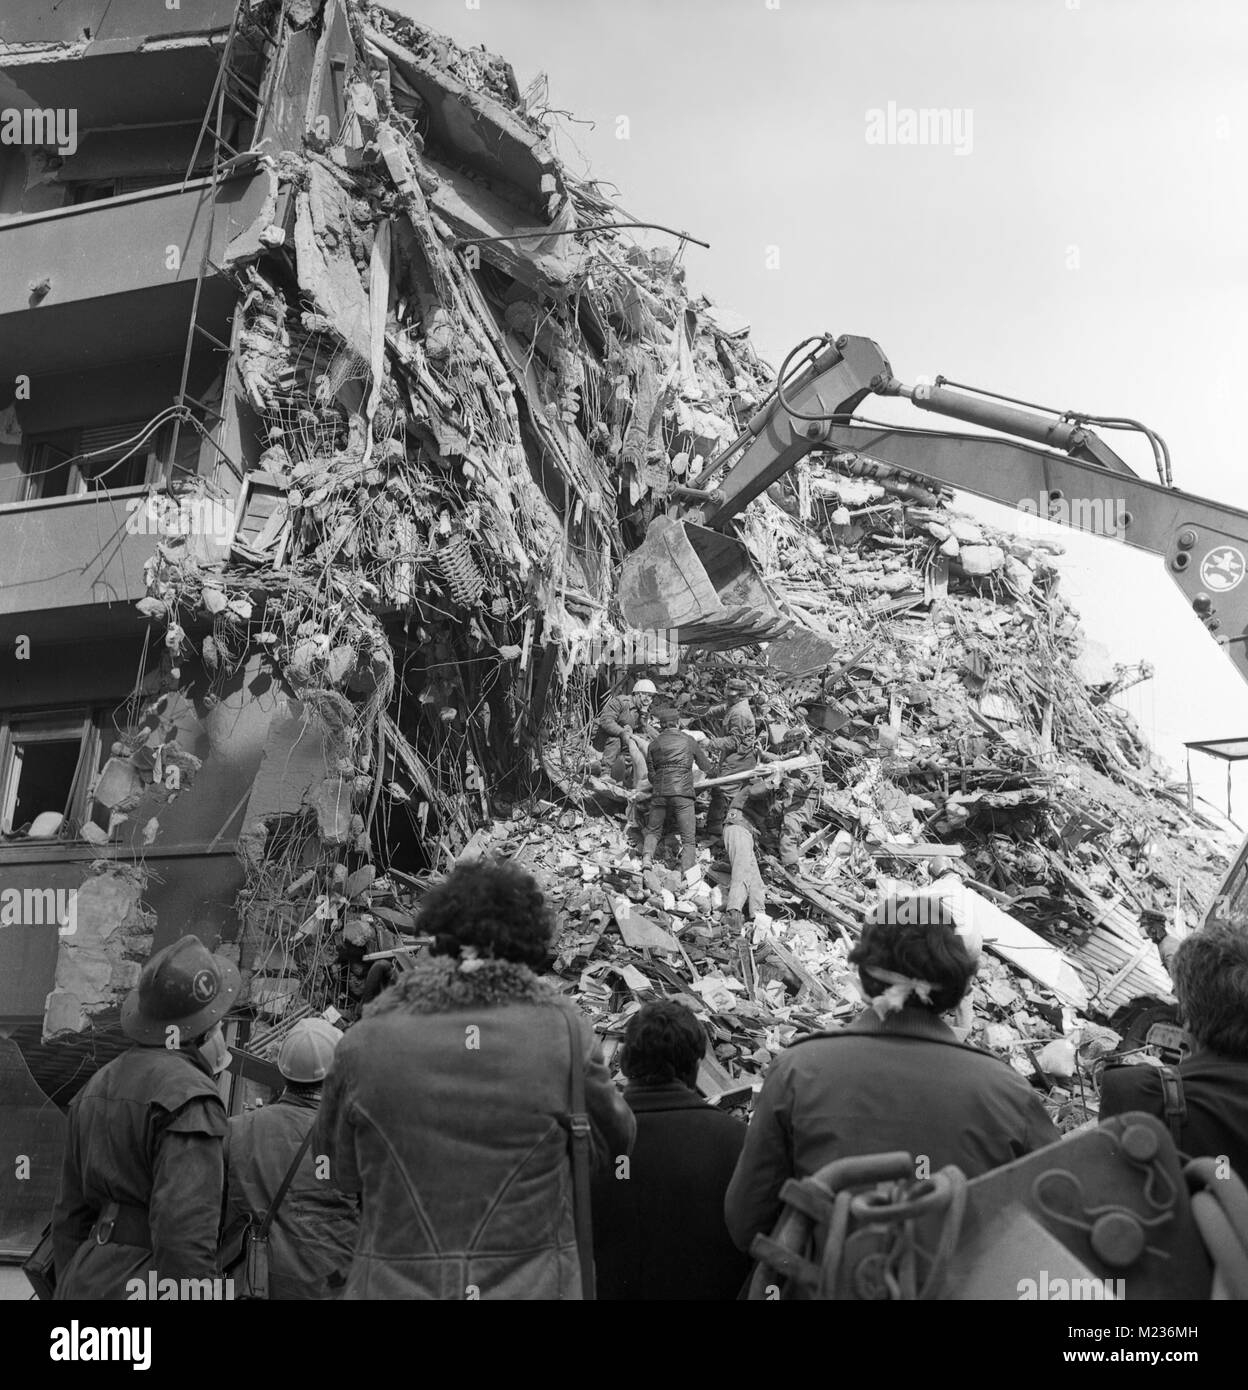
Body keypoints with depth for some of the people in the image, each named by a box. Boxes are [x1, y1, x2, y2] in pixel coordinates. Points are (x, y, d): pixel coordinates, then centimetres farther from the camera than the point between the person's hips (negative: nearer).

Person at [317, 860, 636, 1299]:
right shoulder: (563, 1031, -8)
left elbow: (342, 1172, 7)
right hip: (531, 1285, -1)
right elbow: (615, 1142, 6)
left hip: (393, 1285, 1)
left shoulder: (365, 1040, -5)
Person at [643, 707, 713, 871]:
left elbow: (651, 773, 9)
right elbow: (706, 768, 17)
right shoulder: (689, 741, 8)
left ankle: (646, 859, -5)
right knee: (689, 839, 1)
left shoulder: (653, 744, 11)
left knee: (652, 831, 19)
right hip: (683, 793, -2)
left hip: (659, 792, 2)